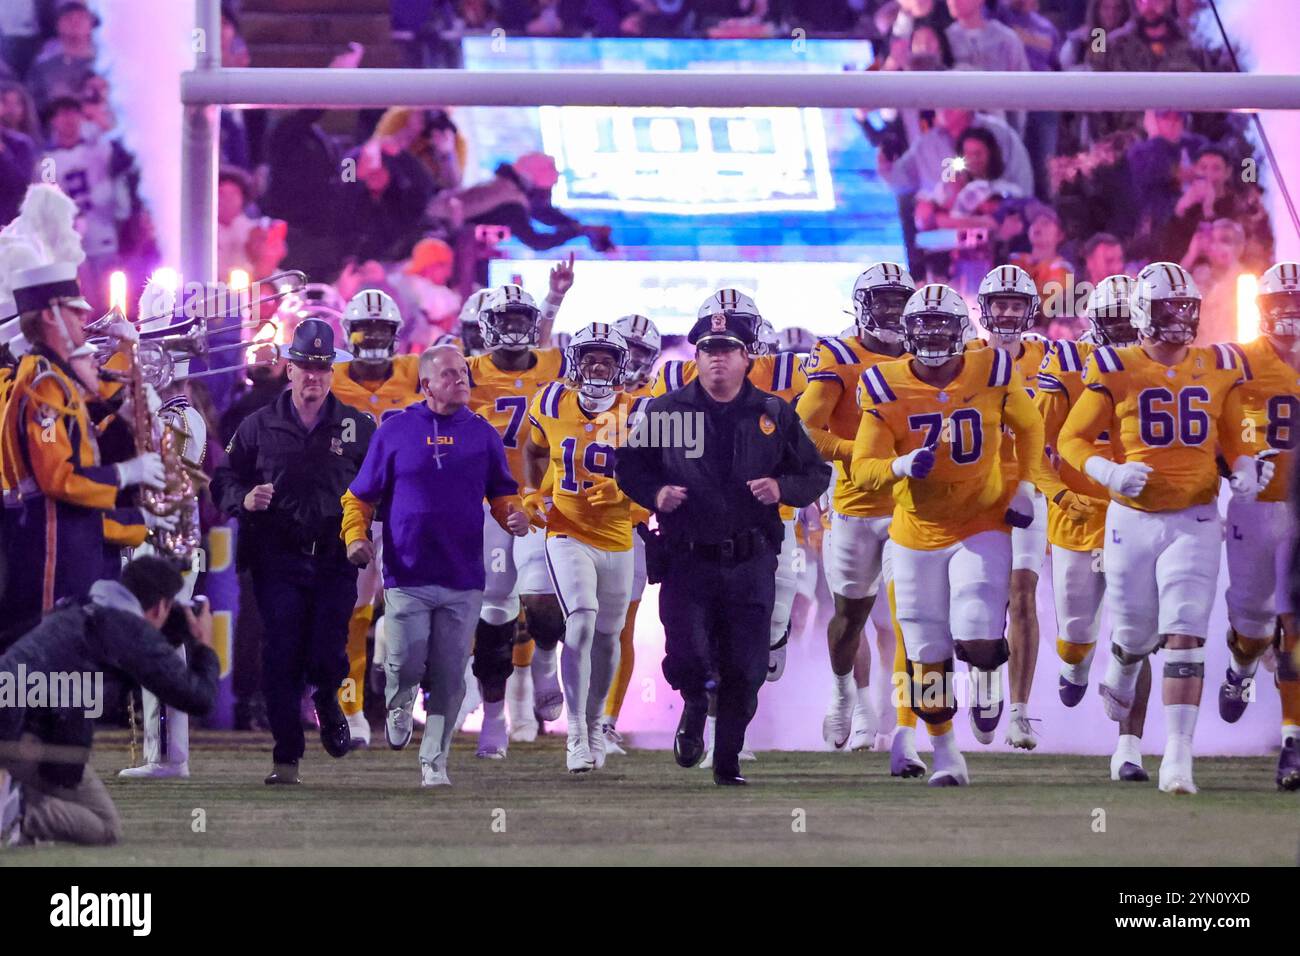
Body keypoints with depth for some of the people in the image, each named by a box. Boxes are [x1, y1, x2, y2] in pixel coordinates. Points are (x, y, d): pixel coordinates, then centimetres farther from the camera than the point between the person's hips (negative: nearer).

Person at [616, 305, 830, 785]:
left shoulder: (774, 416, 6)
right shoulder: (666, 411, 4)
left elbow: (816, 474, 12)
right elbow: (628, 466, 12)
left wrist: (782, 489, -8)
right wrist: (655, 493, -8)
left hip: (751, 563, 1)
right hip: (688, 561, -1)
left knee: (745, 673, 2)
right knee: (687, 659, -13)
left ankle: (727, 763, 19)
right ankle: (695, 706, 23)